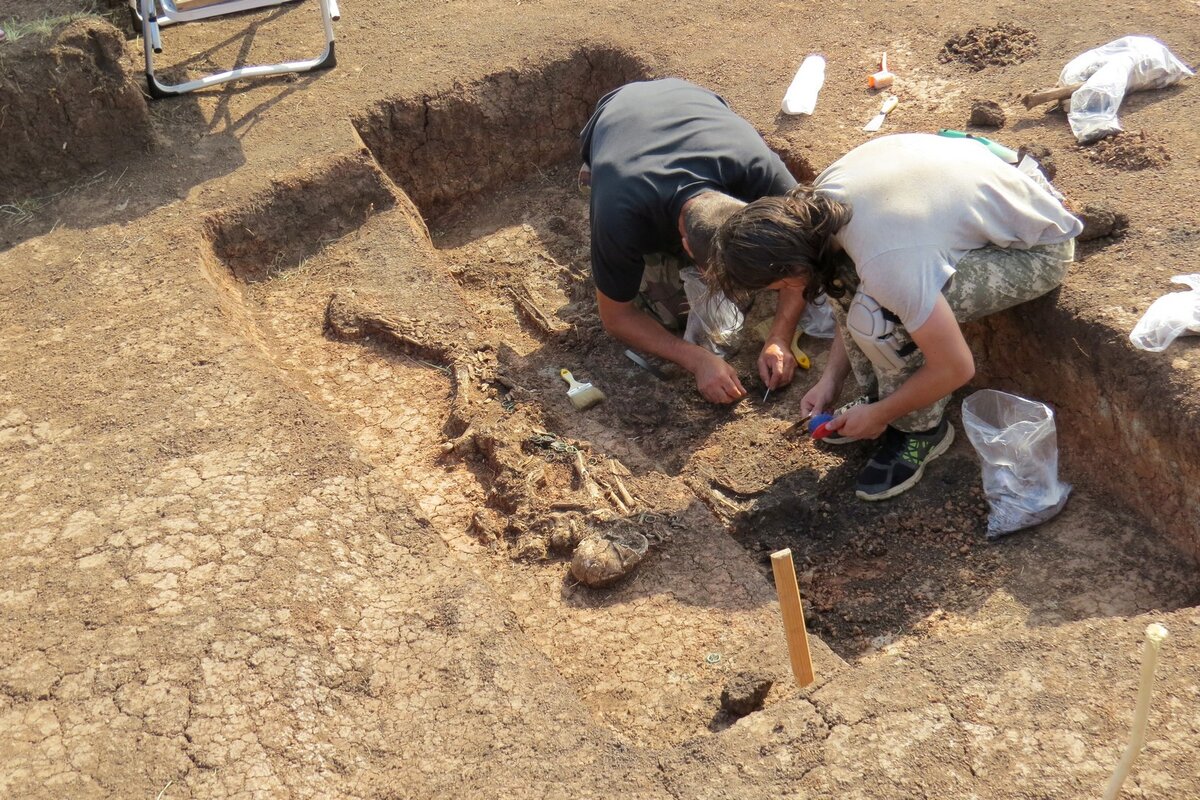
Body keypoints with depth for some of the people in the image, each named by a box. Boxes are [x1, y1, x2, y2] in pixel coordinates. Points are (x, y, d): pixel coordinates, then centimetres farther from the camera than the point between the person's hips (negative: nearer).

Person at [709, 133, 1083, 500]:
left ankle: (921, 430, -1)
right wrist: (831, 378, 5)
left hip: (1039, 249, -8)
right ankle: (881, 395, 14)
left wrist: (879, 416, -10)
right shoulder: (820, 196, -12)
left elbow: (956, 368, -27)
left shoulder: (888, 266, -37)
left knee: (877, 318, -27)